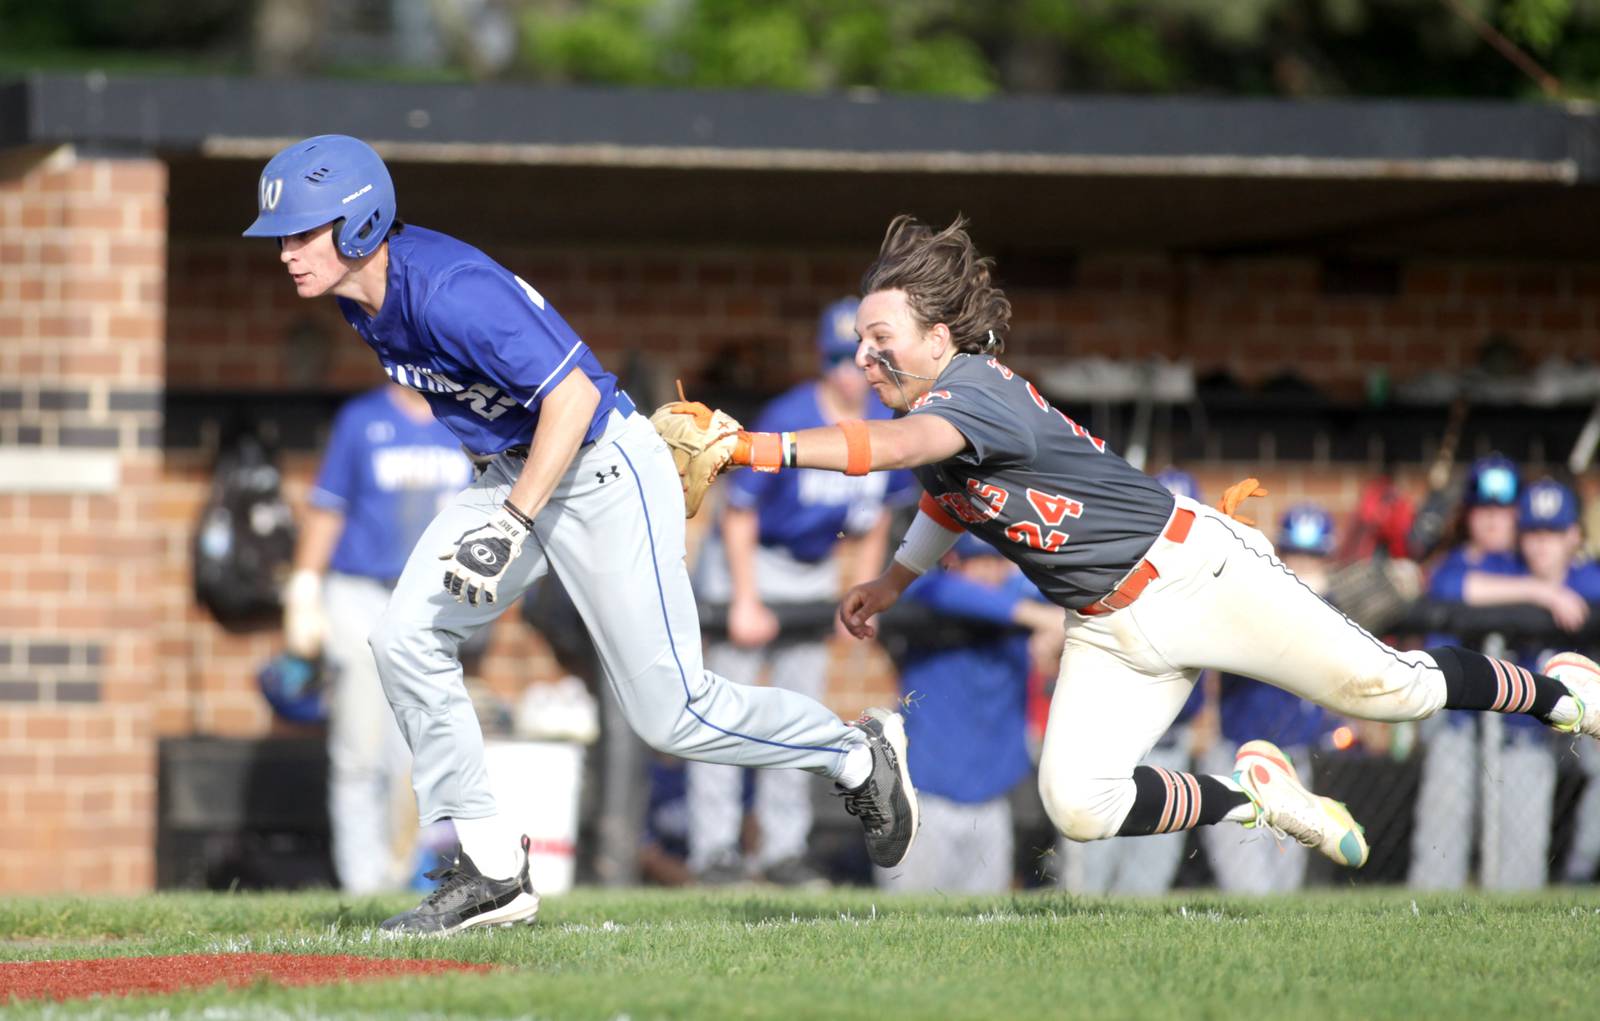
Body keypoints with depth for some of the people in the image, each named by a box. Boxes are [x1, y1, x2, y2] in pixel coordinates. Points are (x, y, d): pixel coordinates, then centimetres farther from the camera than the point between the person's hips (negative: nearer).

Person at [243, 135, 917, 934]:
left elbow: (574, 394, -29)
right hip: (509, 473, 9)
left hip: (602, 471, -9)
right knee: (405, 639, -8)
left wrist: (513, 525, -30)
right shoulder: (360, 297, -2)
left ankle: (860, 754, 22)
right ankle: (491, 871, -2)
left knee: (670, 713, -3)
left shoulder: (447, 291, -30)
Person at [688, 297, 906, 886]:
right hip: (748, 561, -6)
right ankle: (714, 849, -7)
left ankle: (784, 849, 14)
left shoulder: (888, 425, -6)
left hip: (813, 573, 6)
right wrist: (745, 602, -18)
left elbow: (876, 515, 8)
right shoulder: (786, 421, -23)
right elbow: (739, 514, -18)